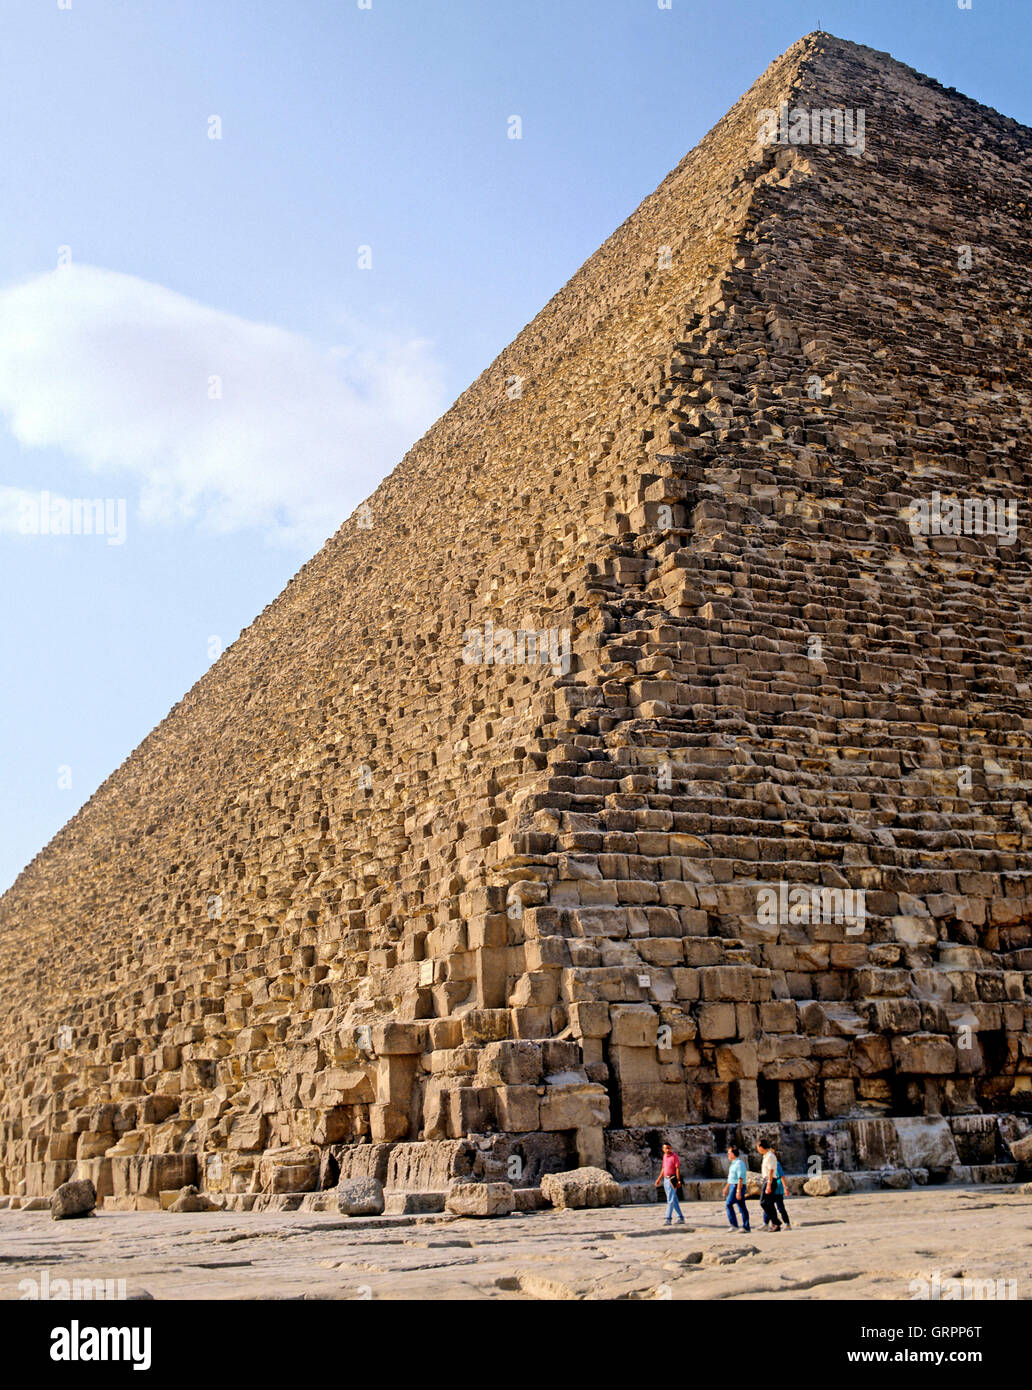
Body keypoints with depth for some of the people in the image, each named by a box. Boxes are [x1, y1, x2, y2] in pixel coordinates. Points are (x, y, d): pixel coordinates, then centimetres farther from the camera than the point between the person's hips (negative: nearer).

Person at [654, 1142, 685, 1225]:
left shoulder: (674, 1156, -11)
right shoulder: (664, 1156, 13)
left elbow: (677, 1169, -14)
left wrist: (678, 1181, -20)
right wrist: (659, 1179, 21)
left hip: (672, 1180, -8)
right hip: (666, 1180, 8)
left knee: (670, 1200, -9)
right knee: (674, 1200, 10)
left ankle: (668, 1219, -8)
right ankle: (680, 1218, 16)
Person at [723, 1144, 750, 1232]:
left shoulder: (739, 1163, -15)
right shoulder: (733, 1163, 16)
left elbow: (740, 1178, -21)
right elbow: (731, 1177, 26)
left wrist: (738, 1191, -25)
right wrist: (726, 1187, 28)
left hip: (738, 1187, -10)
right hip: (733, 1186, 10)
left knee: (728, 1204, -13)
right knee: (742, 1207, 8)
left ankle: (734, 1225, -12)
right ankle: (746, 1227, 9)